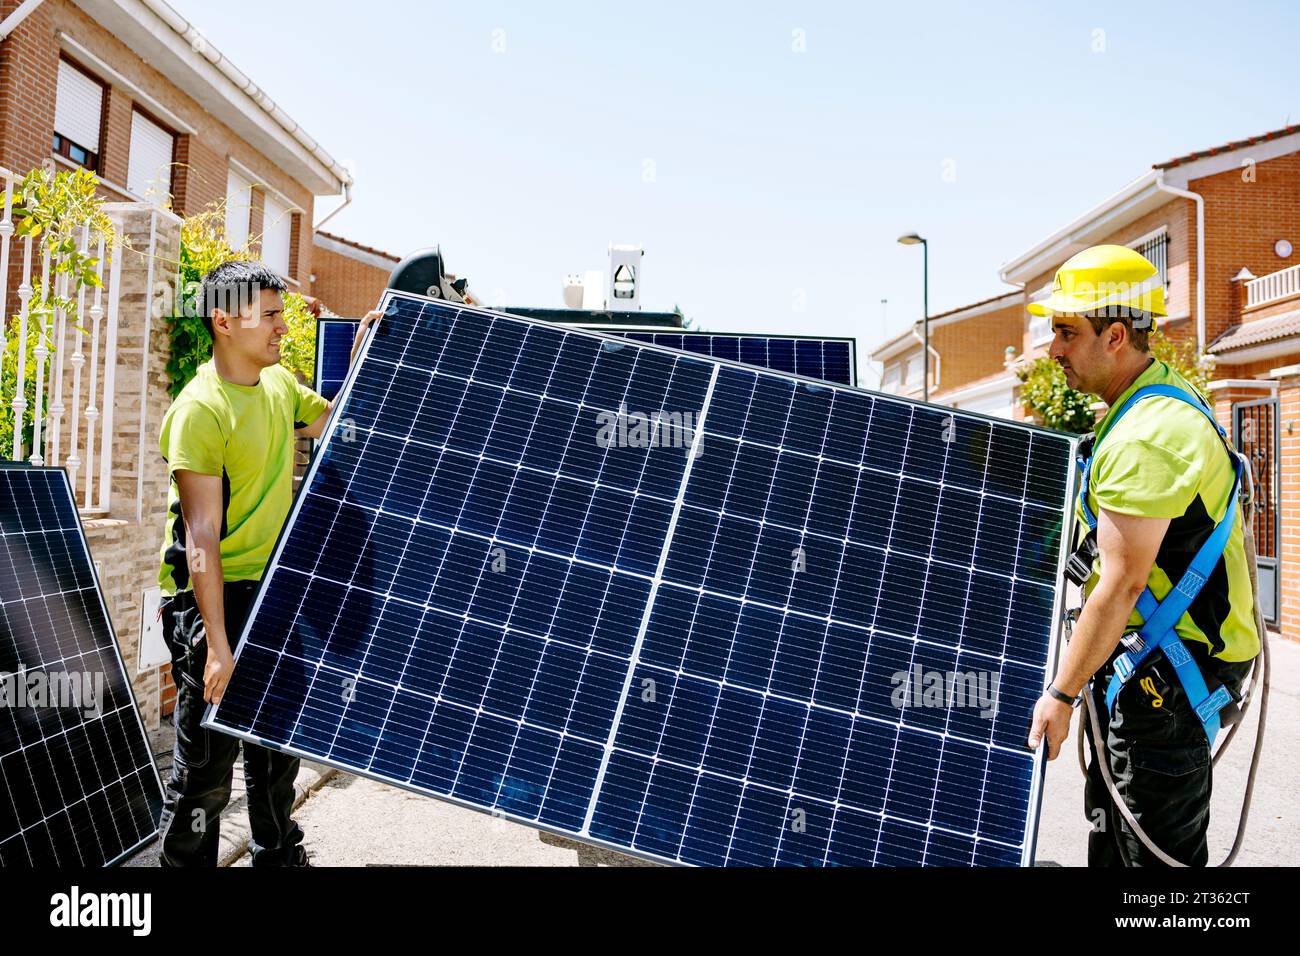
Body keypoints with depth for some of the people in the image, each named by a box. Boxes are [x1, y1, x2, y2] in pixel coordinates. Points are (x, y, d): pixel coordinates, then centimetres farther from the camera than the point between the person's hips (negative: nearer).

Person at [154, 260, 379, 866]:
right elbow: (201, 534, -24)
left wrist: (360, 351, 10)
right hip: (213, 597, -8)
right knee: (207, 766, 2)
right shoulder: (200, 409, -20)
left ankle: (278, 854, 40)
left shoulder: (279, 383, 4)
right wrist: (217, 644, -27)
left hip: (270, 589, 8)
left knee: (277, 747, 22)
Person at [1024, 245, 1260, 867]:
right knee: (1111, 830, 21)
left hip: (1169, 667, -11)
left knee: (1155, 848, 2)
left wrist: (1061, 695, -20)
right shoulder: (1166, 390, 8)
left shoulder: (1144, 439, -26)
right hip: (1159, 654, 11)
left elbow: (1120, 586, -25)